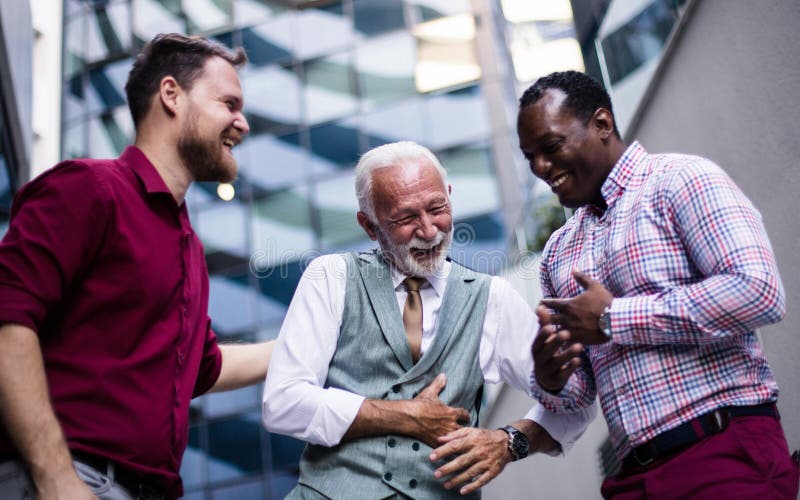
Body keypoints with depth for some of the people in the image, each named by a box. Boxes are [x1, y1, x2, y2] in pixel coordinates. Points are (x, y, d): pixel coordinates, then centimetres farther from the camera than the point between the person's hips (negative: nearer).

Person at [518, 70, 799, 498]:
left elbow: (757, 291, -19)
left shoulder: (680, 179, -4)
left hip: (728, 454, -6)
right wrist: (551, 381, -6)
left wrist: (613, 319, -14)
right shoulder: (558, 253, 15)